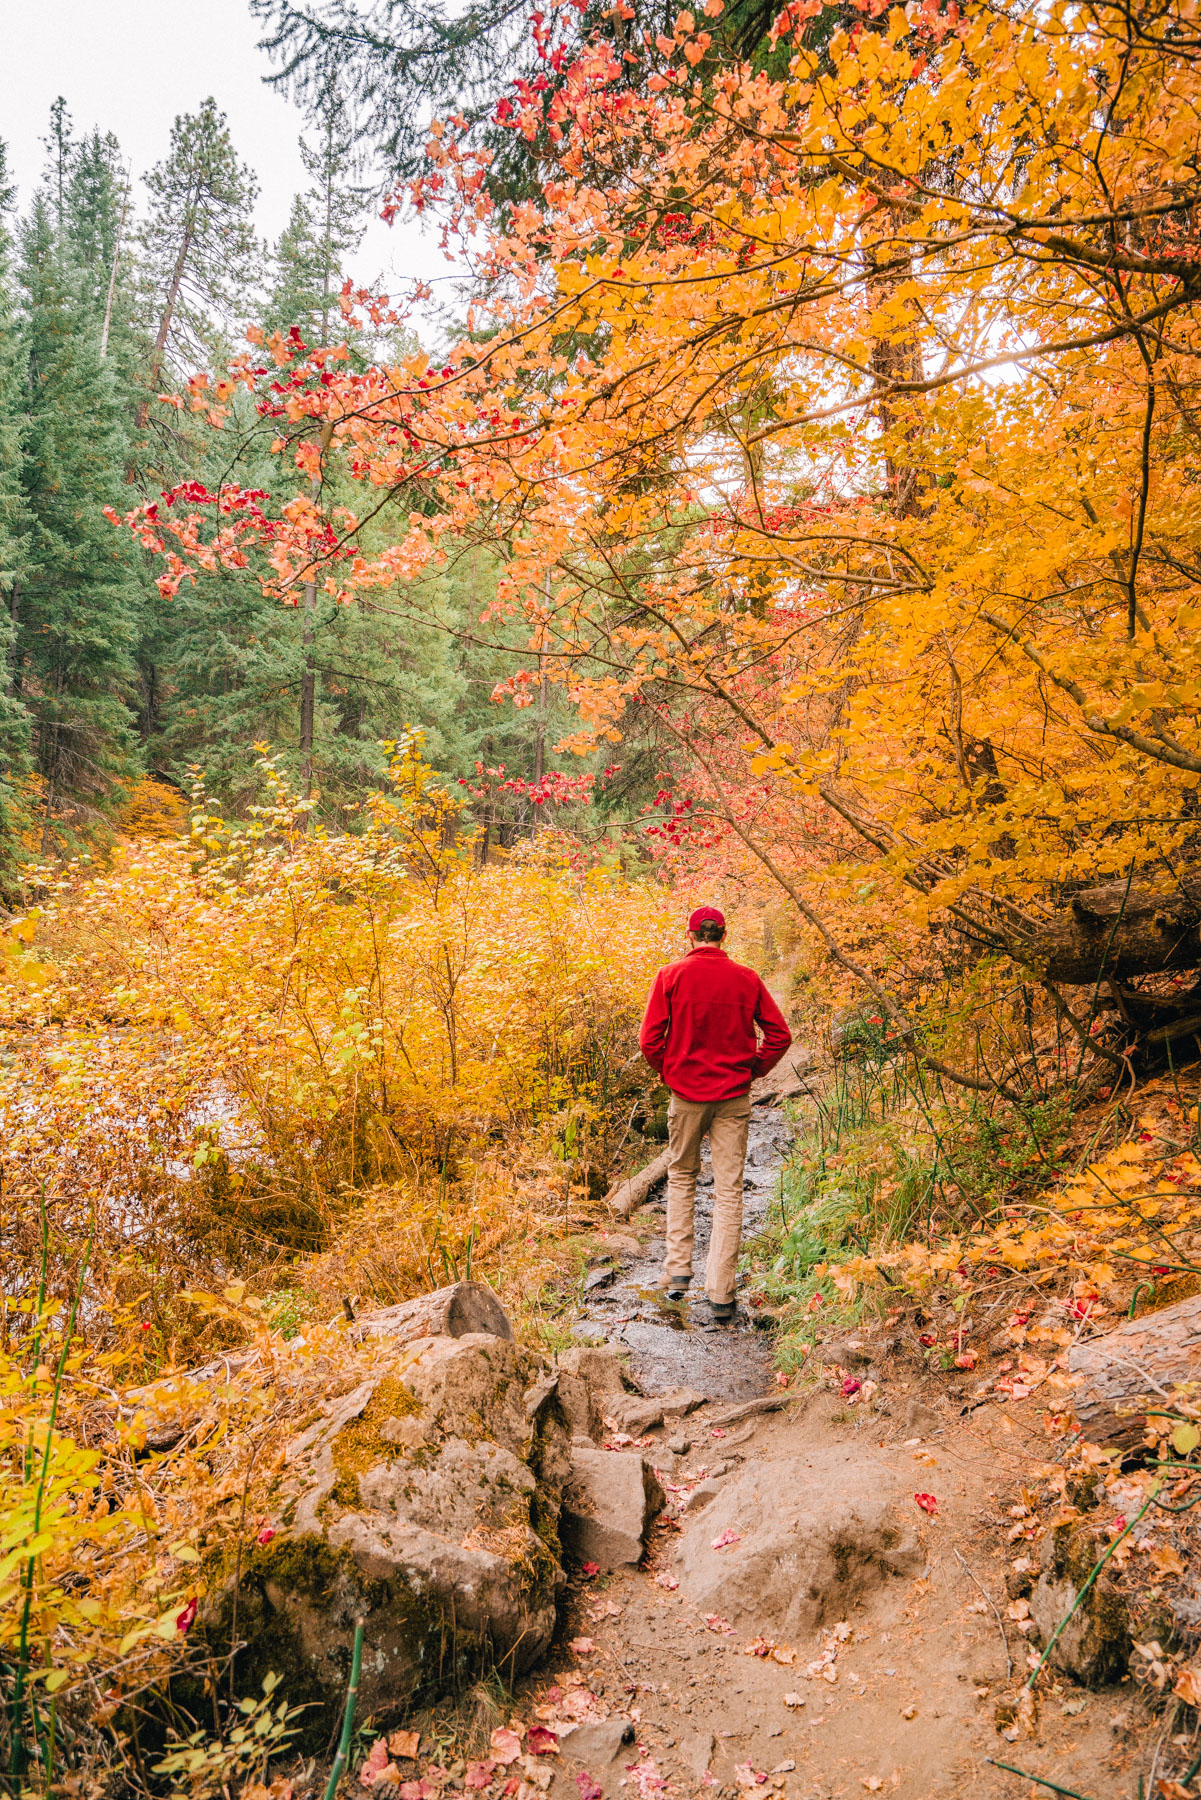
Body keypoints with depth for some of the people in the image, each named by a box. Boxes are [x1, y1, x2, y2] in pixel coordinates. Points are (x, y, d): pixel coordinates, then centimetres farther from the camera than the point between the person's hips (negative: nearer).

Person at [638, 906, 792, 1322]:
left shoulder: (671, 976, -5)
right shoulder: (746, 979, -1)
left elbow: (650, 1039, -8)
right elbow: (779, 1035, -1)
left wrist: (668, 1074, 8)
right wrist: (753, 1070, 11)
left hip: (686, 1093, 0)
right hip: (734, 1097, 1)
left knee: (681, 1177, 19)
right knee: (729, 1190, 4)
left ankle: (678, 1271, 14)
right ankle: (720, 1293, 5)